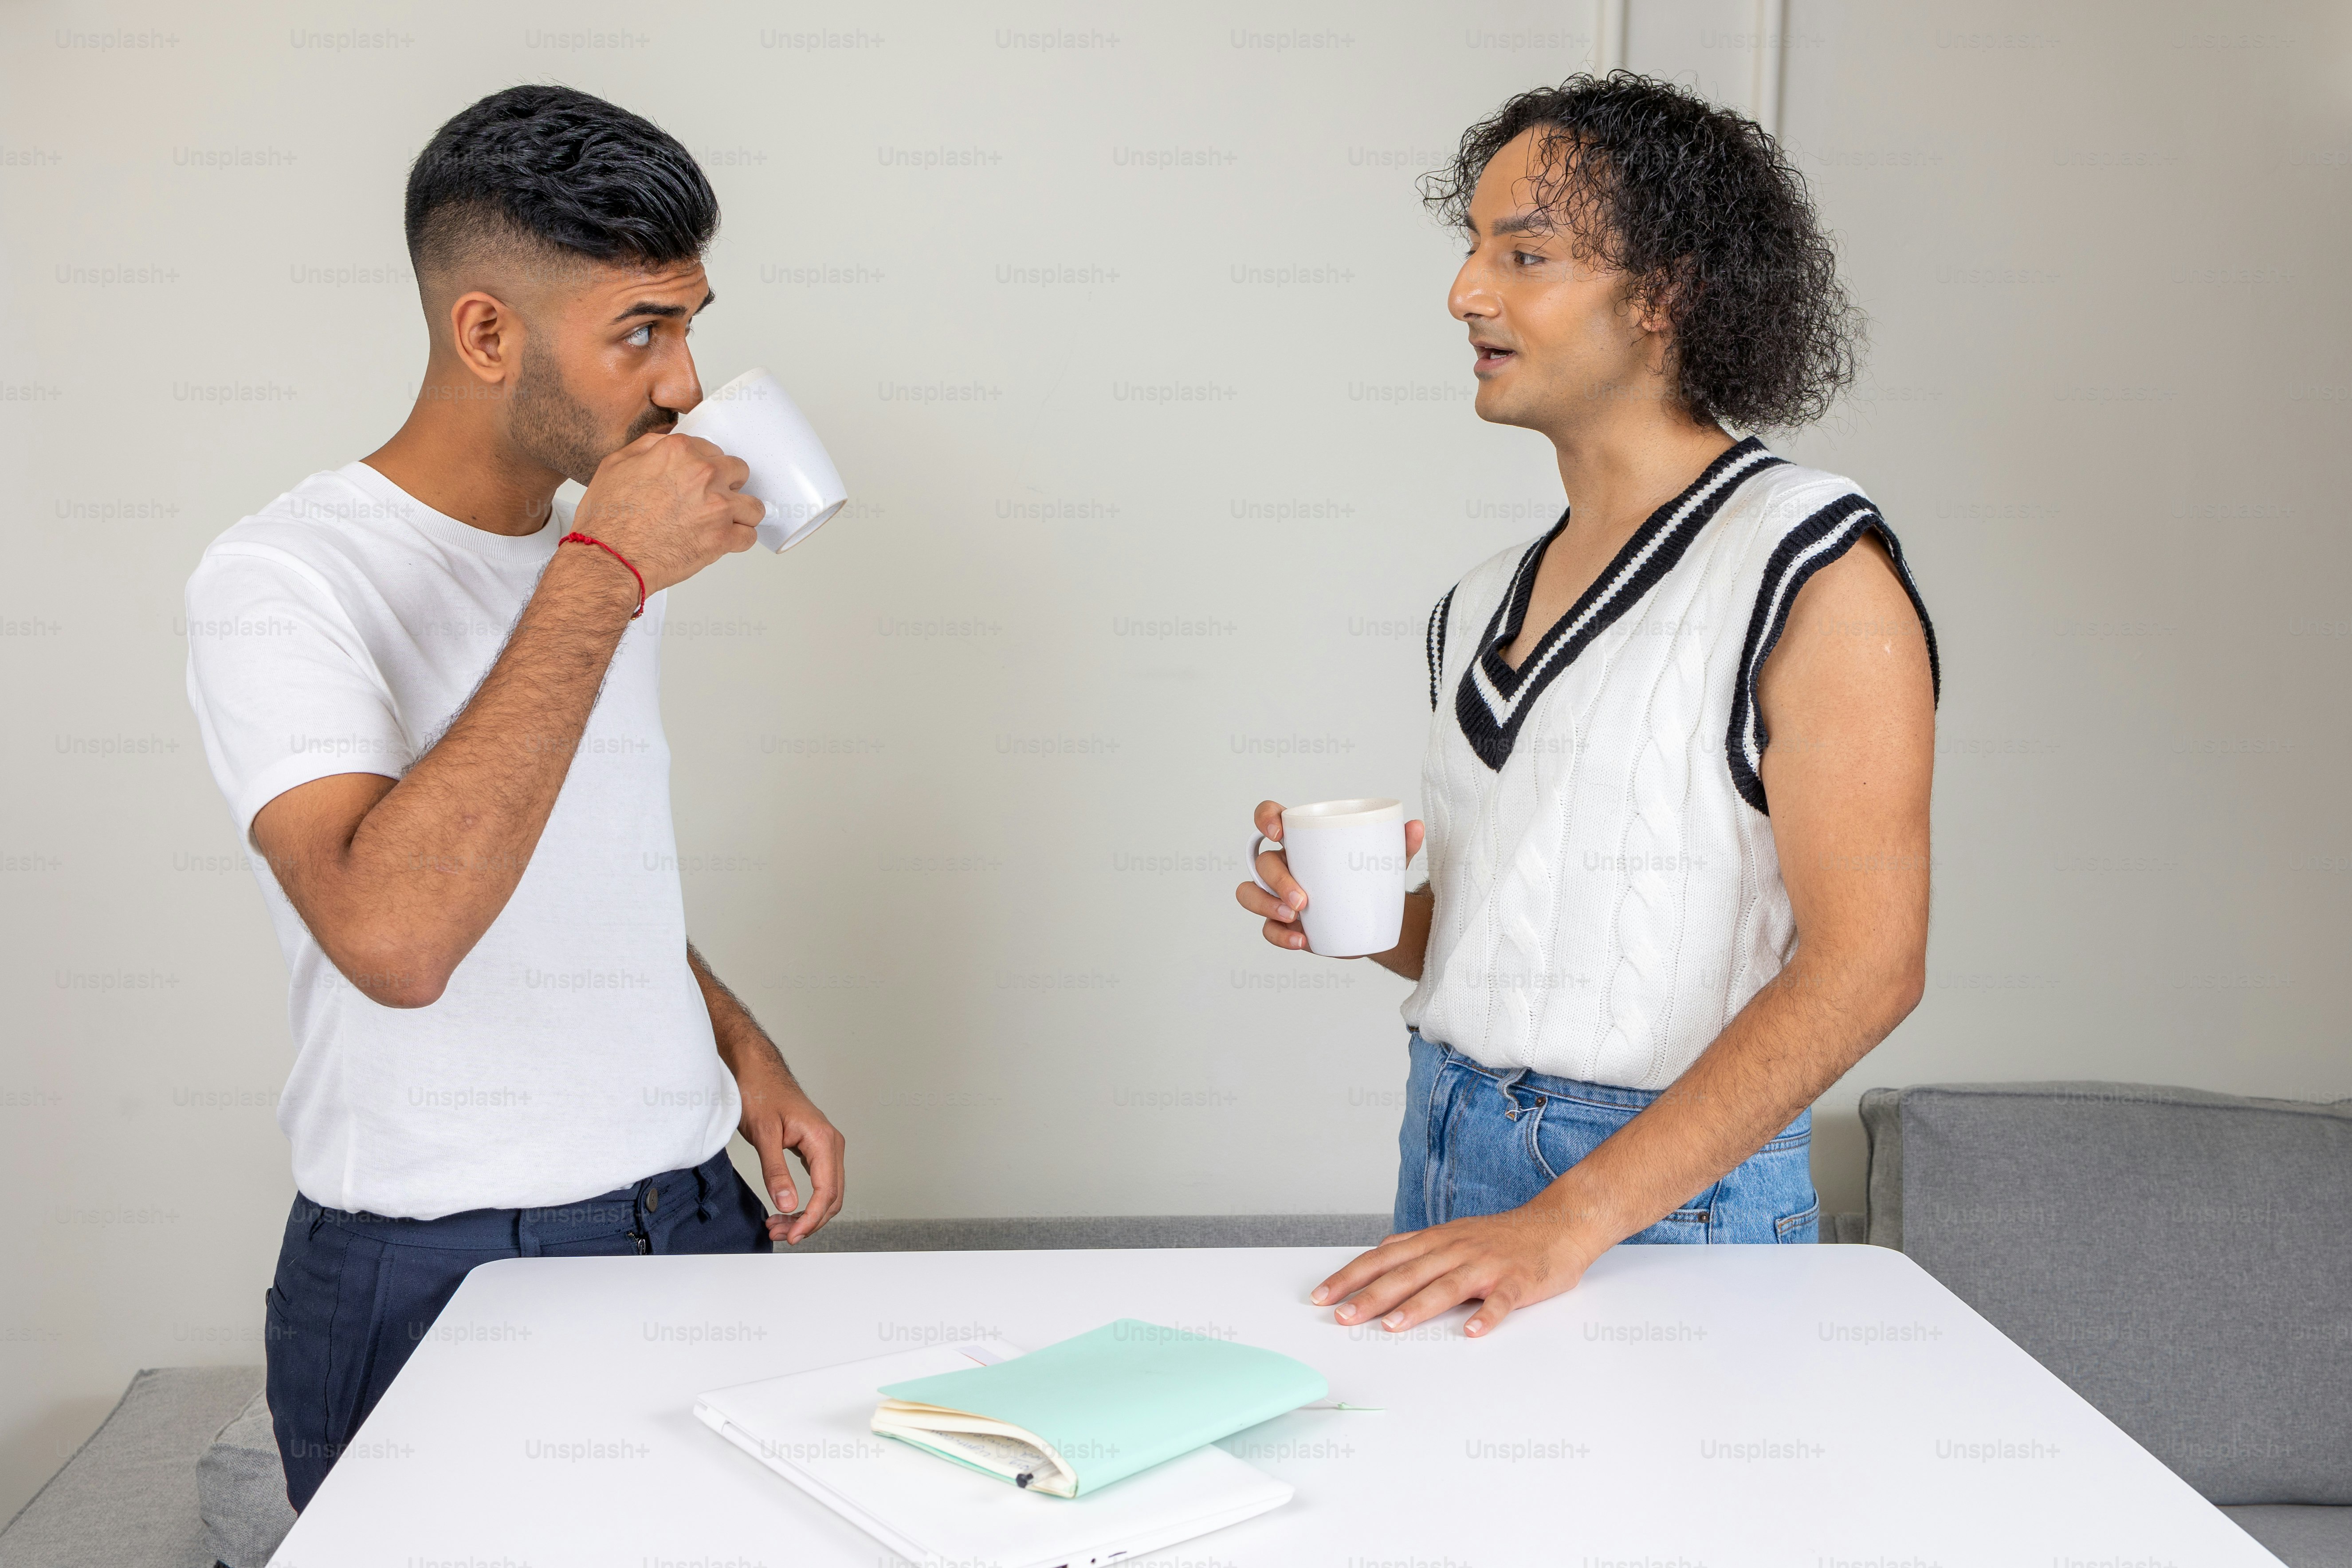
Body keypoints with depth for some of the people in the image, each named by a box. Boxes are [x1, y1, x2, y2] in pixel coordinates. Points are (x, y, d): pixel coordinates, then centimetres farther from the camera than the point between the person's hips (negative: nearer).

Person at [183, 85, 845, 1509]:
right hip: (442, 1274, -6)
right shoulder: (283, 581, -16)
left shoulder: (601, 554, 8)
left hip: (700, 1221, 6)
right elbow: (393, 935, -33)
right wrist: (603, 577, -29)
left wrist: (743, 1052, 8)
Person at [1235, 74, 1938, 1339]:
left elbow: (1865, 964, -20)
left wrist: (1567, 1220, -25)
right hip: (1445, 1143, 7)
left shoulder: (1814, 567, -12)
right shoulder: (1482, 605, 10)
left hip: (1669, 1192, -6)